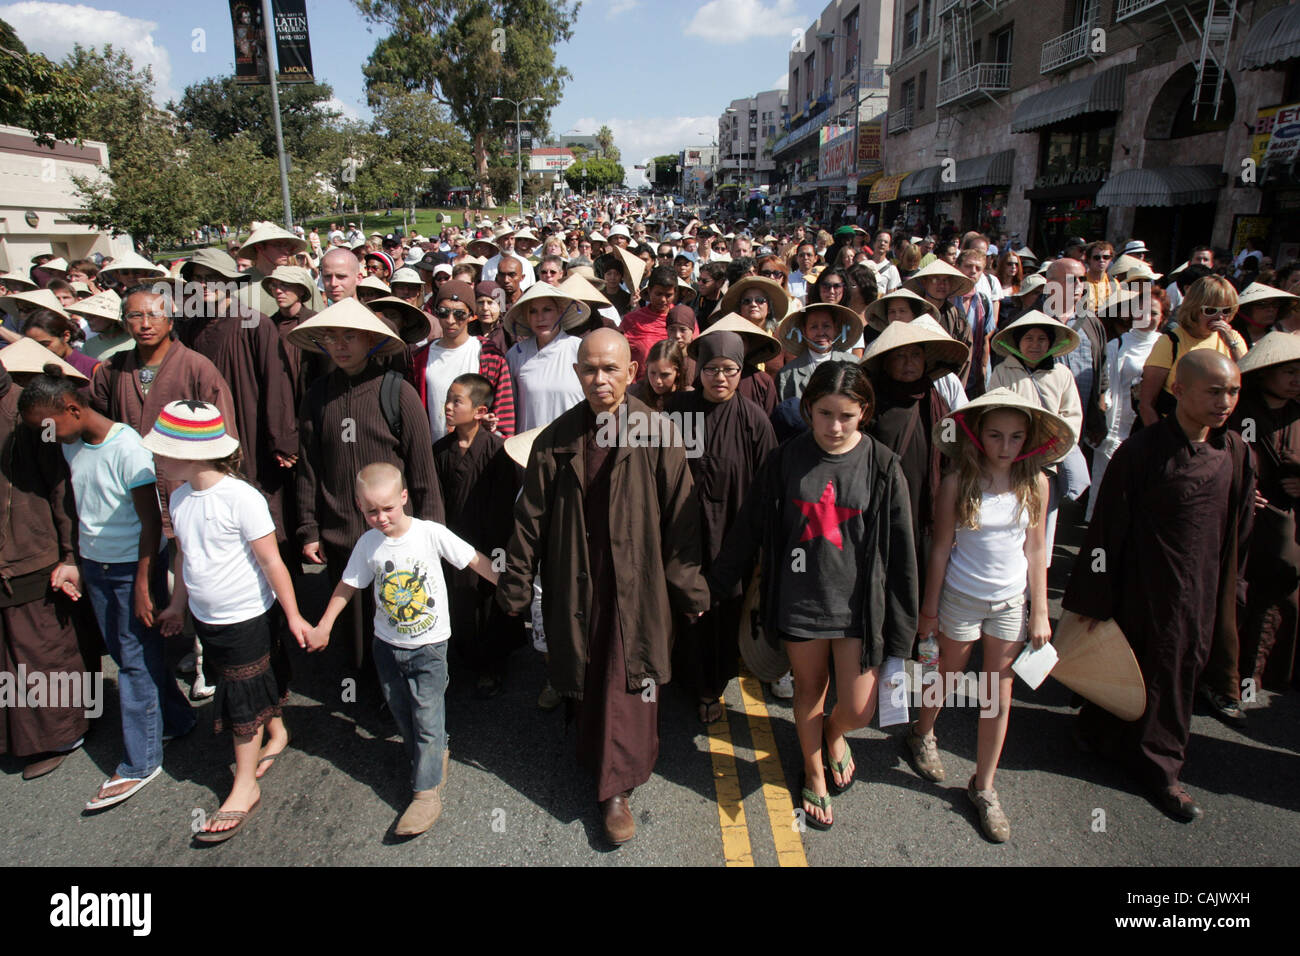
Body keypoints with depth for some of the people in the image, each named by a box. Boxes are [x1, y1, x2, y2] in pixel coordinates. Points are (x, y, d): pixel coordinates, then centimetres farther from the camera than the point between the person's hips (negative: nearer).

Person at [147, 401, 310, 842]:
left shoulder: (241, 498, -24)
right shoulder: (179, 498, -1)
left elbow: (271, 561, -19)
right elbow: (183, 556, 14)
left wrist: (293, 615, -15)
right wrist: (177, 605, 22)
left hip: (248, 617, -6)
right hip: (207, 618, 7)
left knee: (245, 699, 5)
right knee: (258, 686, 22)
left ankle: (244, 788, 19)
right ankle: (276, 733, 47)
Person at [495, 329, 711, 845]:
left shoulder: (658, 434, -9)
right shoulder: (557, 438, -2)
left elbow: (680, 516, -6)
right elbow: (531, 517, 3)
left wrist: (687, 587, -4)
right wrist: (515, 584, 4)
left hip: (636, 584, -2)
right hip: (576, 583, 3)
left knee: (627, 684, 1)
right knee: (583, 680, 16)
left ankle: (616, 788, 16)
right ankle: (597, 757, 41)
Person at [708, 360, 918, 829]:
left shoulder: (882, 466, -8)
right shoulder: (785, 460, -6)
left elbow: (900, 550, -4)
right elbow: (748, 529, 3)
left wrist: (900, 628, -2)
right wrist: (712, 587, 9)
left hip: (858, 602, -1)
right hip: (799, 600, 1)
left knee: (858, 710, 2)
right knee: (809, 691, 17)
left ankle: (833, 733, 40)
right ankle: (814, 775, 44)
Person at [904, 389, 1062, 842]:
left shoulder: (1035, 483, -6)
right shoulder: (957, 483, -13)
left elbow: (1035, 549, 0)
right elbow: (941, 548, -7)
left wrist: (1040, 613, 1)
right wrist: (929, 609, -2)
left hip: (1010, 602, 2)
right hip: (961, 597, -2)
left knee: (999, 696, 9)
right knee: (948, 676, 17)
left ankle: (983, 786, 26)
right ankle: (922, 734, 47)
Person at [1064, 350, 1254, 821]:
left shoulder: (1235, 453, -1)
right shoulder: (1142, 451, -18)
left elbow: (1237, 531, 10)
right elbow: (1107, 528, -14)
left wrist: (1226, 592, 12)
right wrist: (1093, 600, -11)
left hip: (1200, 590, 5)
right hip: (1145, 587, -5)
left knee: (1182, 667, 16)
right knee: (1149, 667, 9)